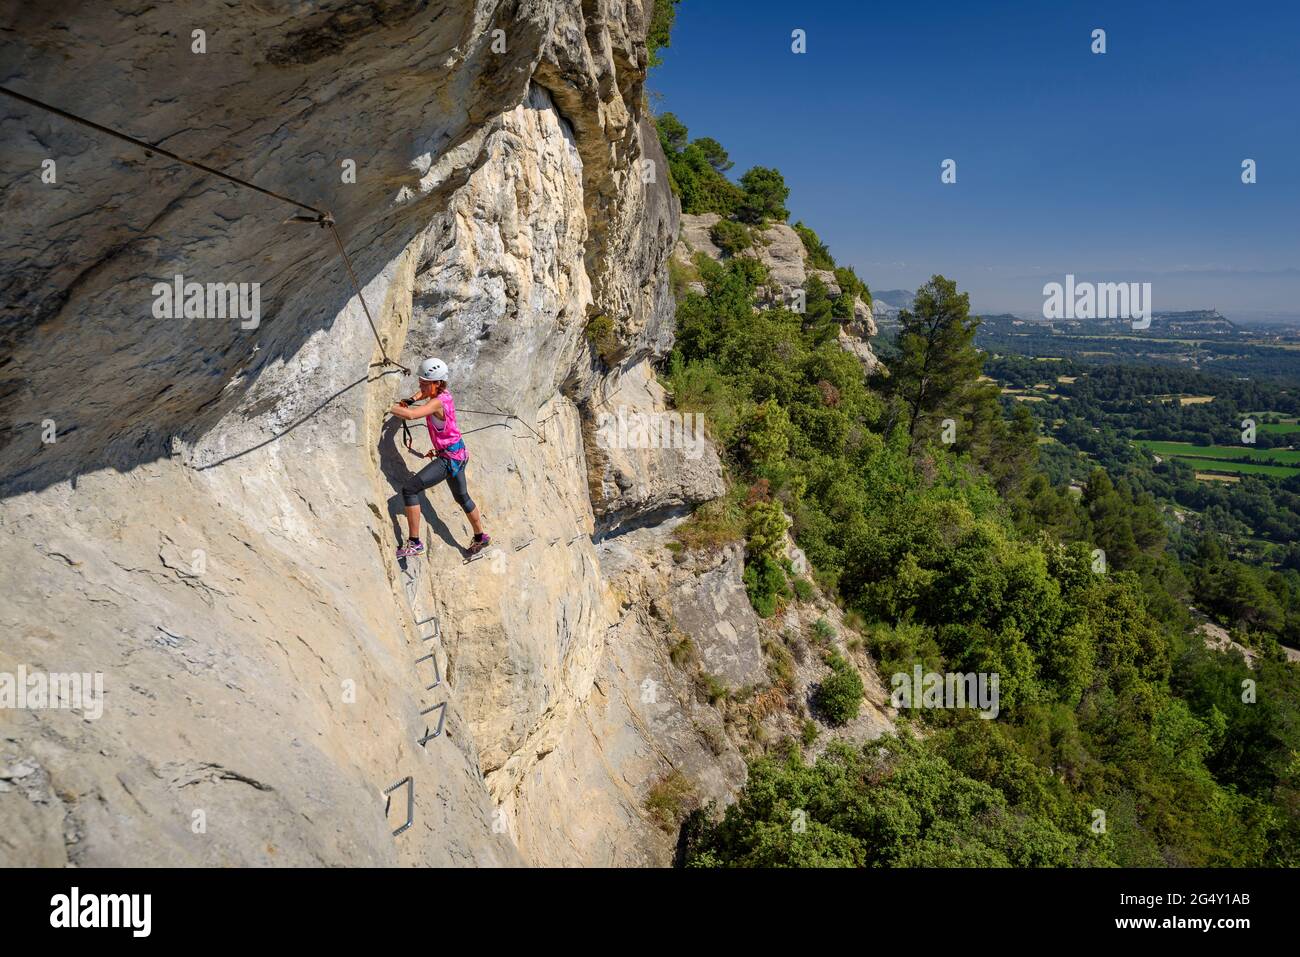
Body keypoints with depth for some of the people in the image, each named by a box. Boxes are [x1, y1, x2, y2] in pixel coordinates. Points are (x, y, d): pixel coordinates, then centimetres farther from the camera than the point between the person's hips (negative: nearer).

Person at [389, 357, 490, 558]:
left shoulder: (437, 402, -23)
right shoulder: (443, 393, 3)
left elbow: (410, 415, -40)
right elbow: (424, 393, 27)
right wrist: (411, 400, 9)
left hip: (450, 458, -10)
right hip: (458, 453, 10)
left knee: (409, 489, -14)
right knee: (462, 497, 27)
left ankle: (414, 543, -11)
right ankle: (480, 537, 45)